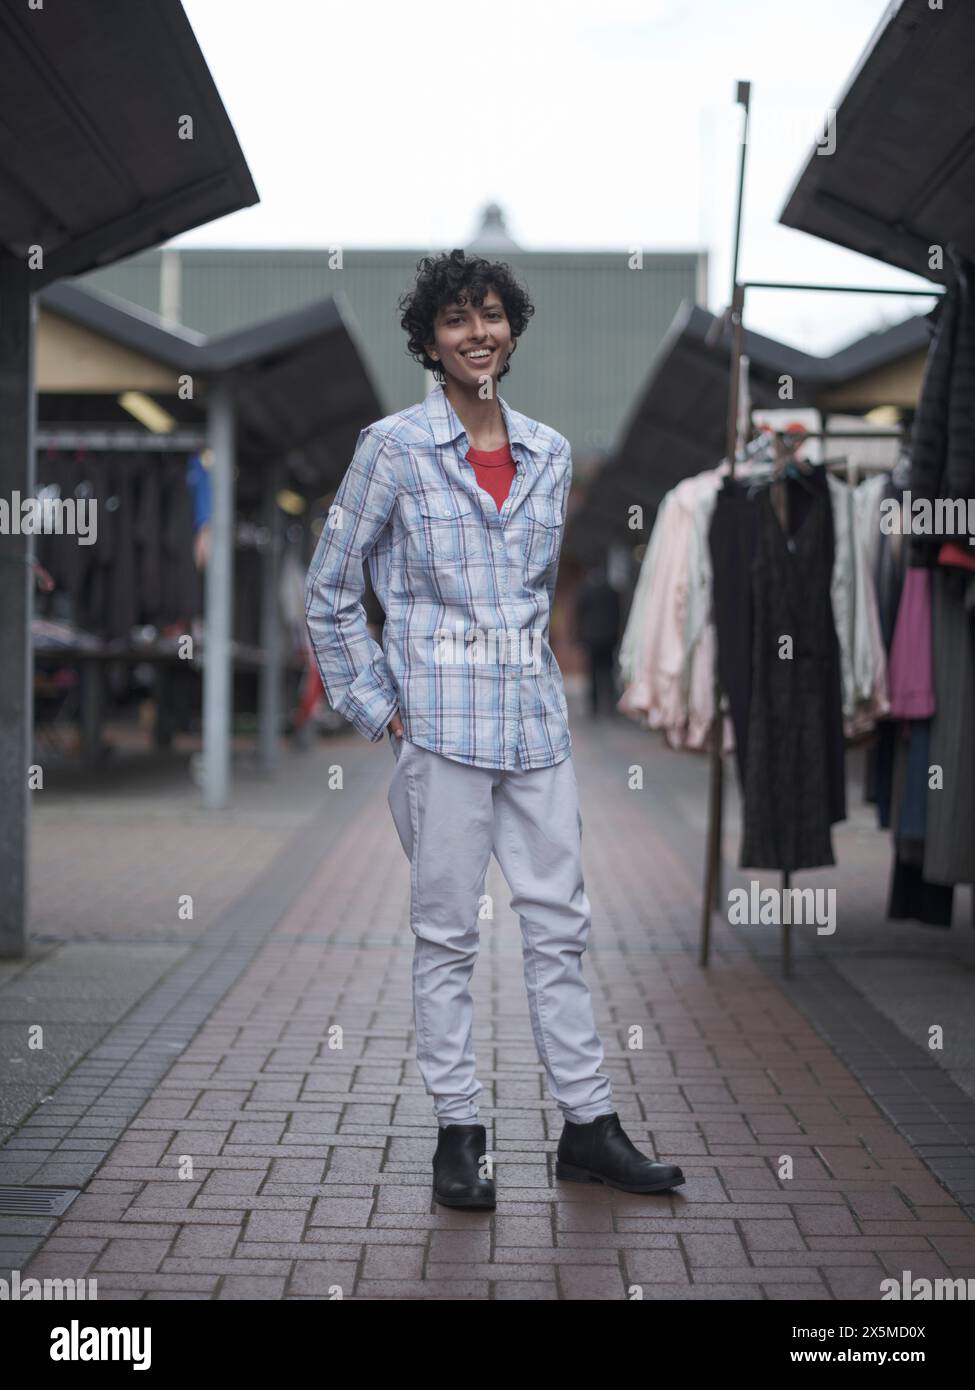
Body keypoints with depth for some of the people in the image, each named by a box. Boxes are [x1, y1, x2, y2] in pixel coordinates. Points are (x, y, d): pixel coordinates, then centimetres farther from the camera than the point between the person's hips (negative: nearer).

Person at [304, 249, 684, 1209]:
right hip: (441, 723, -4)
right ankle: (458, 1132, 14)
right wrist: (378, 706, -4)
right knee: (446, 933, 3)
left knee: (560, 922, 7)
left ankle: (588, 1127, 17)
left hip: (536, 718, 4)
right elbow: (329, 590, 0)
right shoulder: (393, 447, -3)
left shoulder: (550, 453, 11)